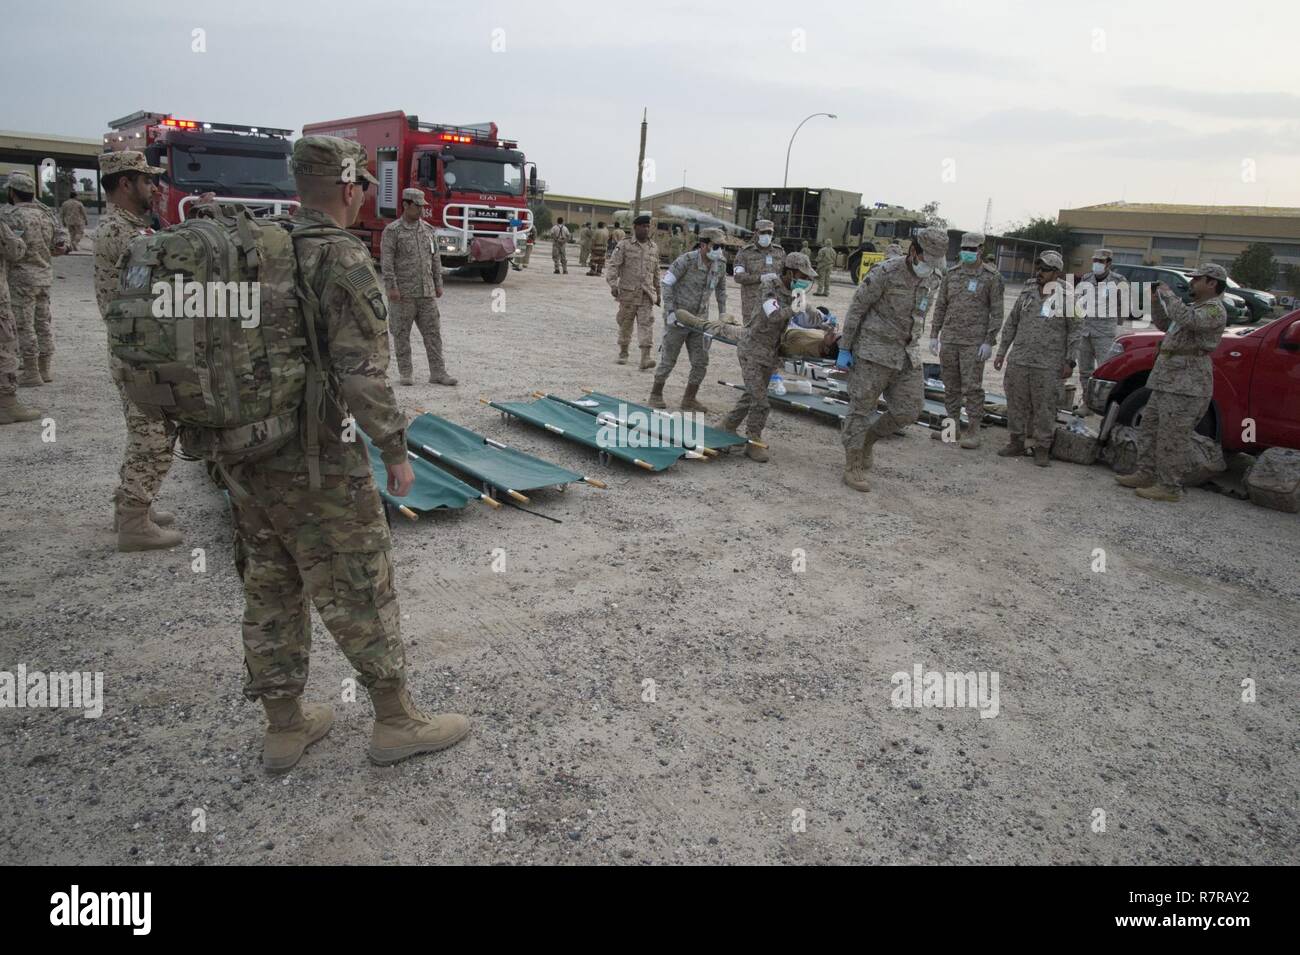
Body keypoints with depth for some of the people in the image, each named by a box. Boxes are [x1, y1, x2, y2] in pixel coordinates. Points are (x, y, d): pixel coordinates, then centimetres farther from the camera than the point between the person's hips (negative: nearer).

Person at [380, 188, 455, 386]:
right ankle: (405, 373, 11)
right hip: (404, 292, -4)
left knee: (432, 332, 2)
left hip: (427, 292, 4)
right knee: (402, 333, 3)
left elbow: (435, 259, 15)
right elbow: (386, 261, -9)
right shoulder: (392, 230, -3)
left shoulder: (428, 230, 12)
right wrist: (392, 287, -16)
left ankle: (437, 372, 5)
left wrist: (438, 284, 11)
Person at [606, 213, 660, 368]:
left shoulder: (654, 247, 13)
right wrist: (613, 284, -19)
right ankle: (623, 353, 23)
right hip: (628, 292, -2)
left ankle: (645, 357, -15)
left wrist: (658, 292, 21)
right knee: (625, 323, 7)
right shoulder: (624, 245, 0)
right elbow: (614, 265, -6)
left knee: (646, 323, -9)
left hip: (646, 294, 2)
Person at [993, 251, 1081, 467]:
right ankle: (1016, 443, 21)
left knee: (1044, 408, -1)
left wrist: (1069, 361, -4)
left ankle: (1042, 449, 8)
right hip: (1018, 361, 4)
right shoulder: (1027, 294, 10)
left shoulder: (1065, 299, -1)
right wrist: (1001, 352, 12)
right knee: (1016, 404, 9)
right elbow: (1010, 324, 15)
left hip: (1048, 366, -4)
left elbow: (1074, 330, 1)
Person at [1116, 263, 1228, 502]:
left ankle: (1170, 488, -2)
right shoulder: (1196, 307, 21)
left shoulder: (1215, 310, -10)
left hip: (1186, 386, -10)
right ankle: (1146, 475, 24)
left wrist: (1168, 294, -17)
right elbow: (1164, 324, 28)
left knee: (1173, 438, -7)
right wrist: (1156, 300, 12)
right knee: (1149, 427, 15)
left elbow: (1187, 319, -29)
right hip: (1166, 381, 10)